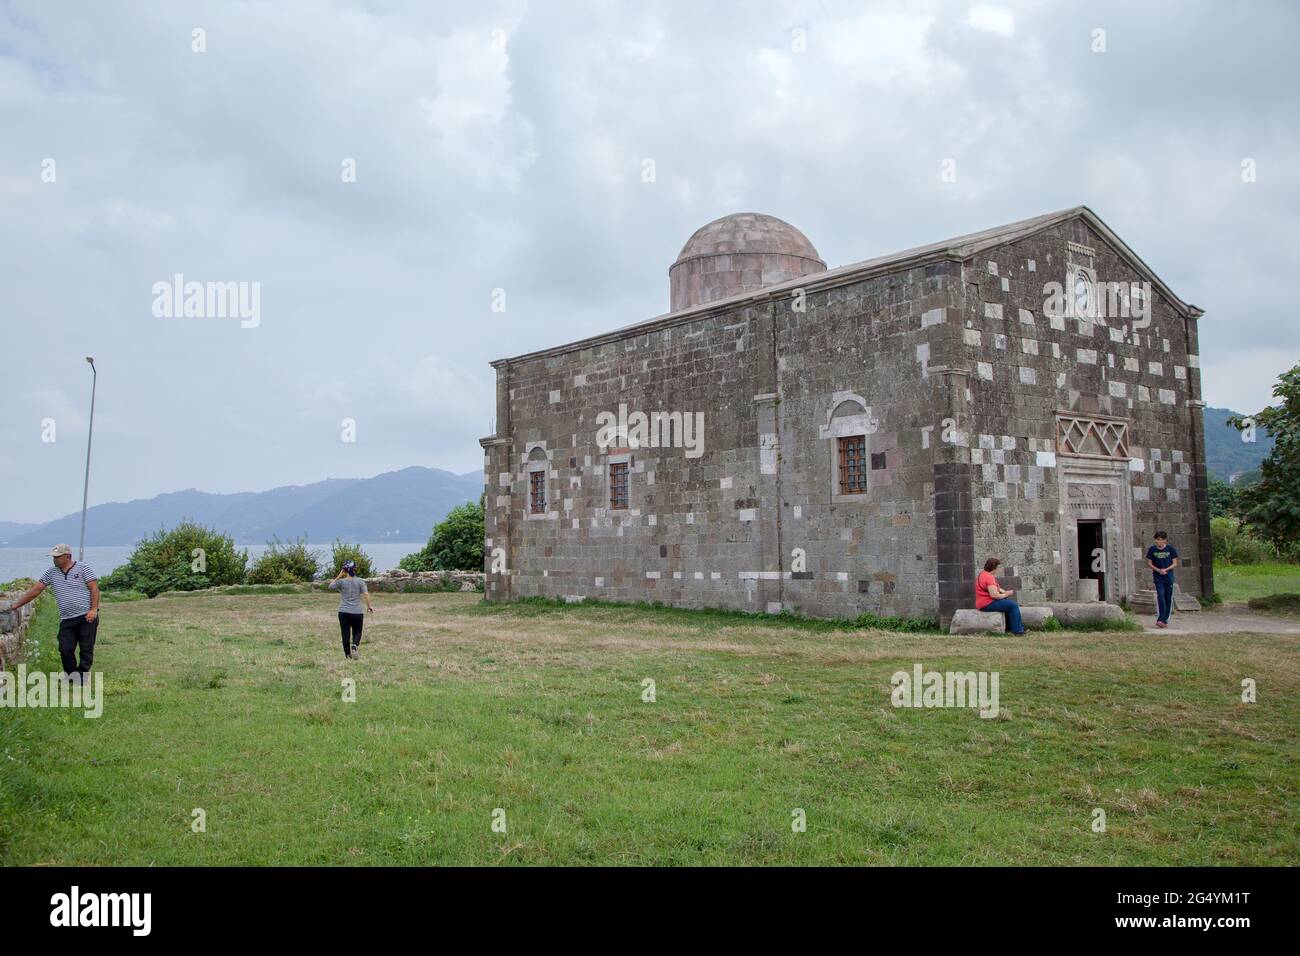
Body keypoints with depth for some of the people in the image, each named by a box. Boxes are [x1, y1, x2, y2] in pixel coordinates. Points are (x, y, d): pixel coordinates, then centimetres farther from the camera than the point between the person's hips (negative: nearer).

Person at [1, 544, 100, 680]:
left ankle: (81, 675, 4)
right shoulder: (51, 573, 12)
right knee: (65, 649, -1)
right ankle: (71, 674, 13)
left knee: (86, 649, -2)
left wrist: (93, 609, -17)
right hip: (66, 619, 5)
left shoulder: (83, 568, -3)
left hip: (87, 617, -5)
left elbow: (94, 588, -8)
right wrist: (16, 605, 10)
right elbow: (35, 590, 14)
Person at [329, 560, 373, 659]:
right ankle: (354, 646, -16)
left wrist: (339, 576, 11)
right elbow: (366, 594, -9)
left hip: (343, 613, 0)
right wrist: (369, 606, 1)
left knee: (346, 634, 7)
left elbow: (330, 587, 15)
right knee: (357, 632, 12)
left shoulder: (341, 581, -3)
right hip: (357, 613, 0)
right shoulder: (360, 581, -2)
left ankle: (348, 654, 8)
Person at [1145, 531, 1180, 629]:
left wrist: (1166, 569, -15)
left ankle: (1165, 620, 12)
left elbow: (1175, 563, 2)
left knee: (1169, 599, 3)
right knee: (1160, 597, -14)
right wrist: (1158, 570, -12)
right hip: (1158, 578, -1)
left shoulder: (1171, 549, -1)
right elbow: (1149, 563, 5)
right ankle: (1160, 619, -12)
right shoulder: (1152, 549, 0)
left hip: (1169, 577, 1)